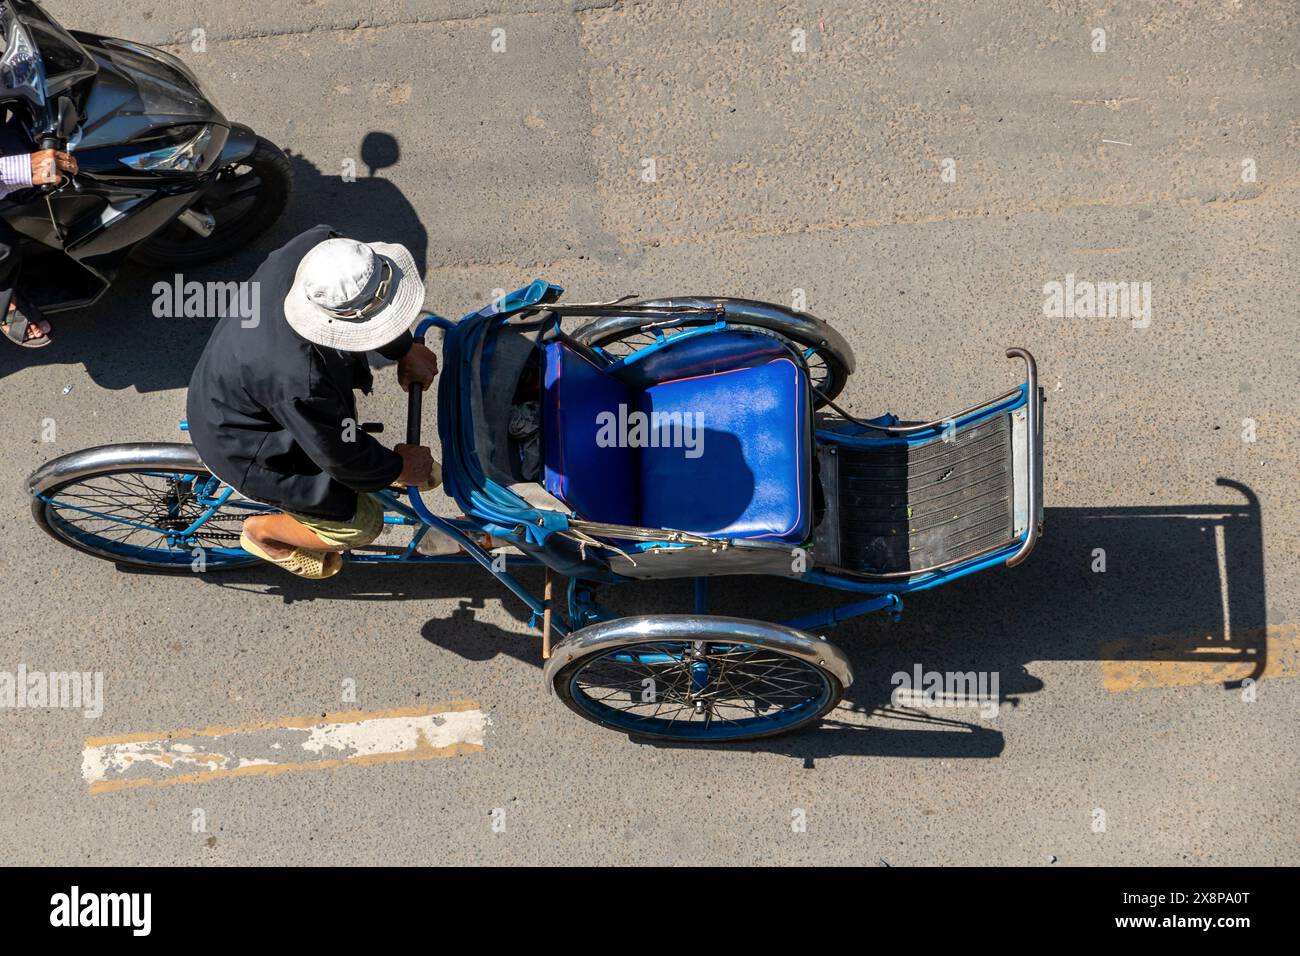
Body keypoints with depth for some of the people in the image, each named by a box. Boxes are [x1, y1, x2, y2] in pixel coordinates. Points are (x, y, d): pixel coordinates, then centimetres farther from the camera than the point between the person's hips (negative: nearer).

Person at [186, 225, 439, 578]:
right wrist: (398, 468, -6)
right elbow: (342, 456, -24)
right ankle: (263, 533, 30)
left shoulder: (318, 245, -29)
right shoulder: (301, 382, -44)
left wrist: (406, 351, 2)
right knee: (363, 523, 6)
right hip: (244, 447, -7)